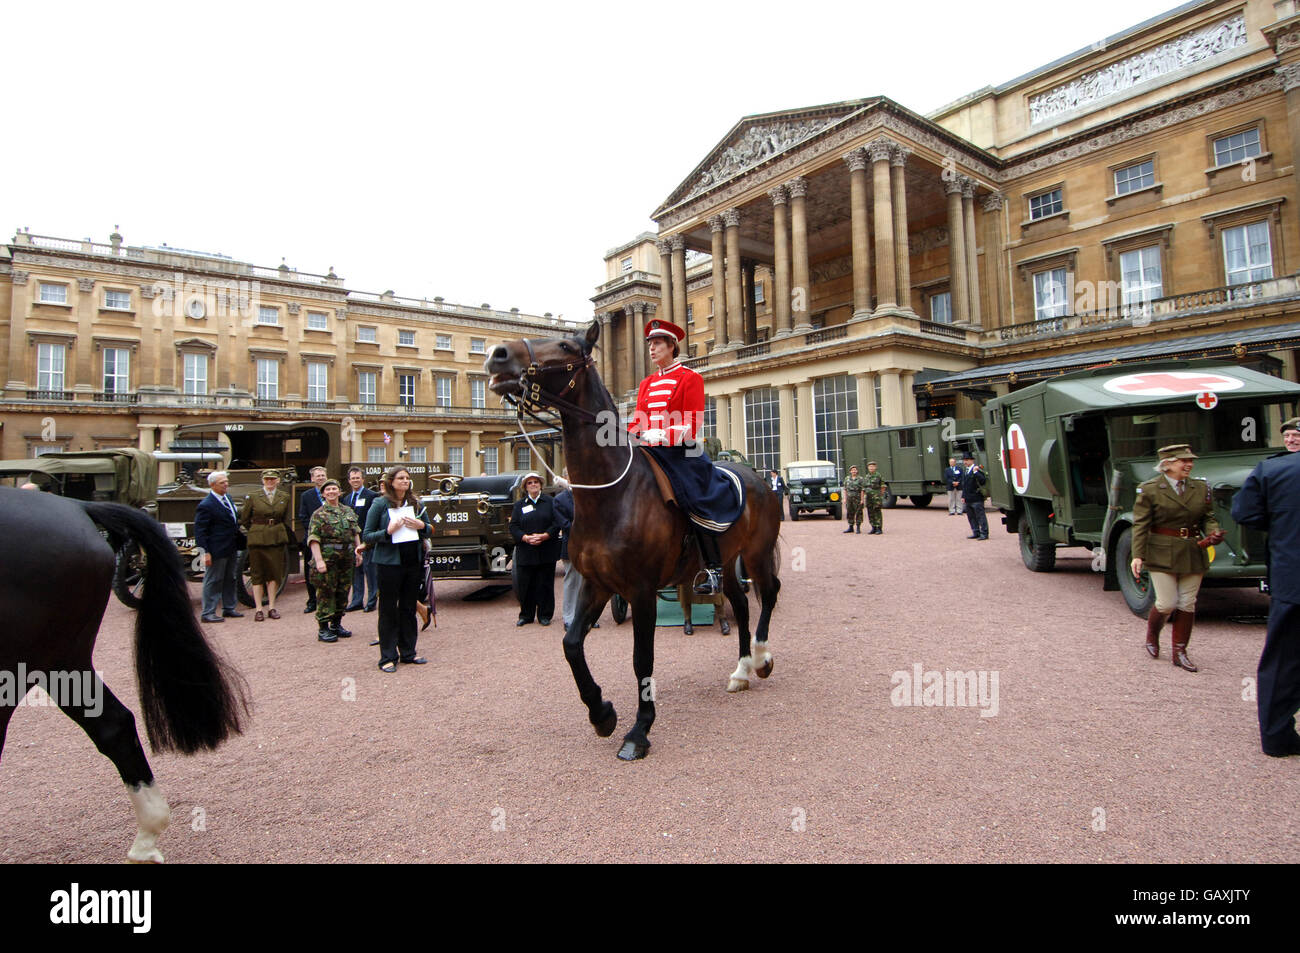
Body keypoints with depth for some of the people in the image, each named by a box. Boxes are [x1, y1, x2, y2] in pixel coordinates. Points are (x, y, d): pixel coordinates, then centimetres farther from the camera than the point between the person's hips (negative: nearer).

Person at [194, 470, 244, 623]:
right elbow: (200, 530, -16)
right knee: (213, 582, 1)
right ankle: (208, 613, 9)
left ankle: (228, 608, 27)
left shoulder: (228, 499, 10)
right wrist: (206, 552, -20)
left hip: (231, 549, 8)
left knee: (230, 580, 16)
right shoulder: (206, 505, -15)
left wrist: (237, 544, 18)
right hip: (217, 551, -8)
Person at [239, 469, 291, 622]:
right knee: (257, 574, 2)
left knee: (274, 572, 4)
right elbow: (244, 519, 7)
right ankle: (258, 610, 7)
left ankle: (271, 607, 13)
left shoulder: (284, 497, 7)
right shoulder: (253, 497, 0)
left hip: (277, 539, 2)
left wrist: (278, 532, 12)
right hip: (257, 540, -2)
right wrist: (256, 531, 10)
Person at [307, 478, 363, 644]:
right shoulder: (319, 514, -3)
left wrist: (358, 551, 14)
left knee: (343, 592, 11)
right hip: (327, 559, -6)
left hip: (346, 558, 6)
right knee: (326, 593, -3)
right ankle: (323, 629, 4)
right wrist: (319, 560, -18)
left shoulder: (348, 512, 14)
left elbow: (356, 533, 20)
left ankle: (336, 624, 24)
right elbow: (313, 539, -10)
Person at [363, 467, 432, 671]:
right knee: (388, 610, 3)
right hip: (389, 563, -4)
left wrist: (421, 526, -7)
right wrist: (388, 532, -21)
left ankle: (408, 652, 23)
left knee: (409, 608, 13)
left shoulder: (415, 503, 8)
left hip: (413, 562, 4)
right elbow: (367, 536, -5)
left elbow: (429, 530, 16)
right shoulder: (379, 504, -5)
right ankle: (388, 657, 11)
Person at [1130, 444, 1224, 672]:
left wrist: (1213, 533, -11)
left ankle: (1179, 651, 17)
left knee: (1187, 604, 6)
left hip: (1193, 554, 4)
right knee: (1167, 603, -3)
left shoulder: (1201, 488, 6)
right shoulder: (1149, 489, -7)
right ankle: (1152, 634, 27)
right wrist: (1137, 555, -15)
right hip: (1162, 555, -4)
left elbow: (1208, 518, 12)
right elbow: (1140, 525, -8)